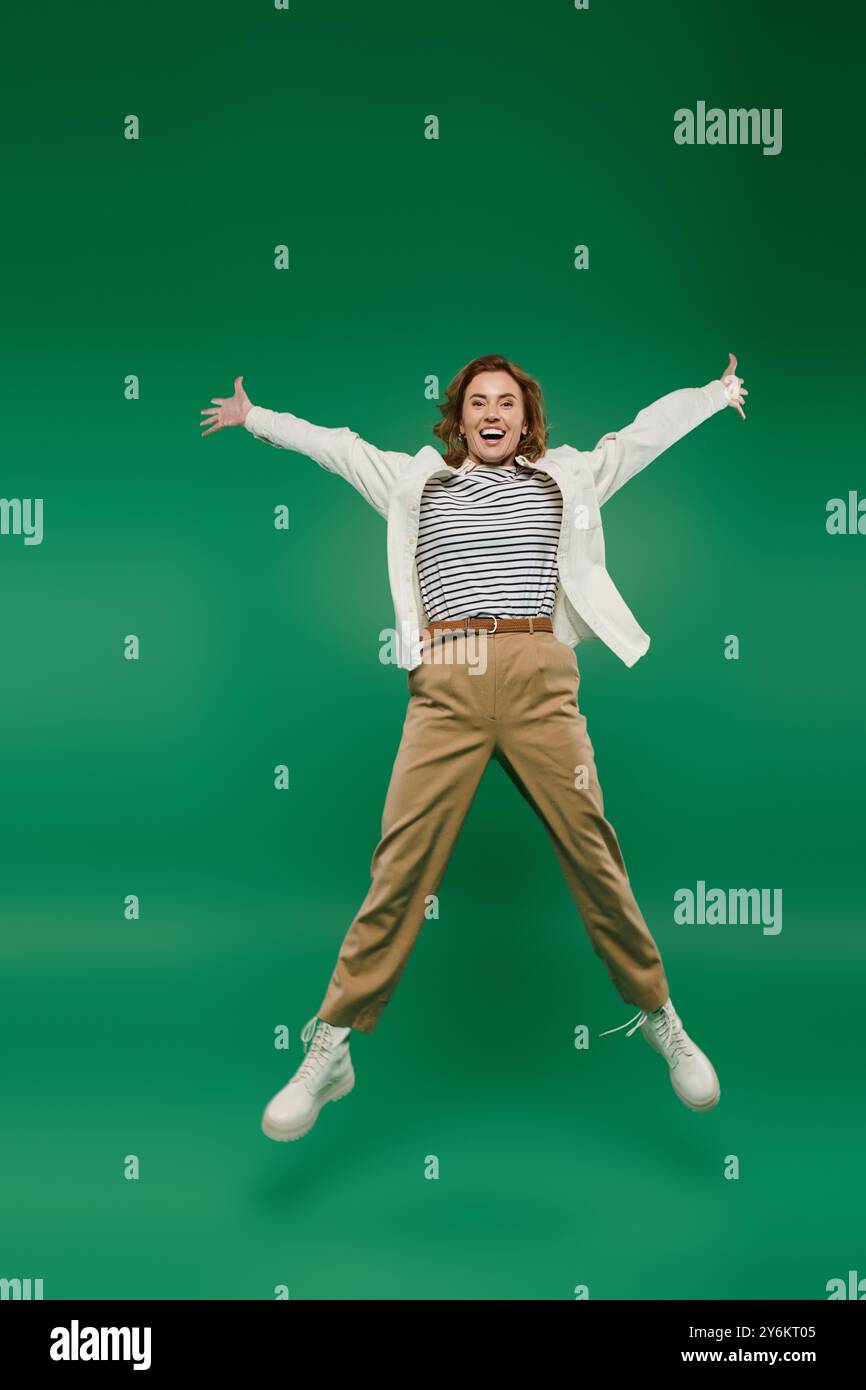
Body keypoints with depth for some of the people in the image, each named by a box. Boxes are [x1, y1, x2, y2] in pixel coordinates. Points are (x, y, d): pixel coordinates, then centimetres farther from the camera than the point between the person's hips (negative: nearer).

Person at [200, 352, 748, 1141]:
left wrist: (718, 392, 39)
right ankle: (329, 1052, 1)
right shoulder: (416, 482, 22)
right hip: (446, 684, 0)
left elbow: (646, 432, 30)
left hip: (539, 678, 1)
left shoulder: (567, 478, 21)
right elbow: (335, 445, 31)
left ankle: (661, 1021, 16)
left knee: (592, 852, -3)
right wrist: (255, 418, 40)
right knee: (402, 863, -6)